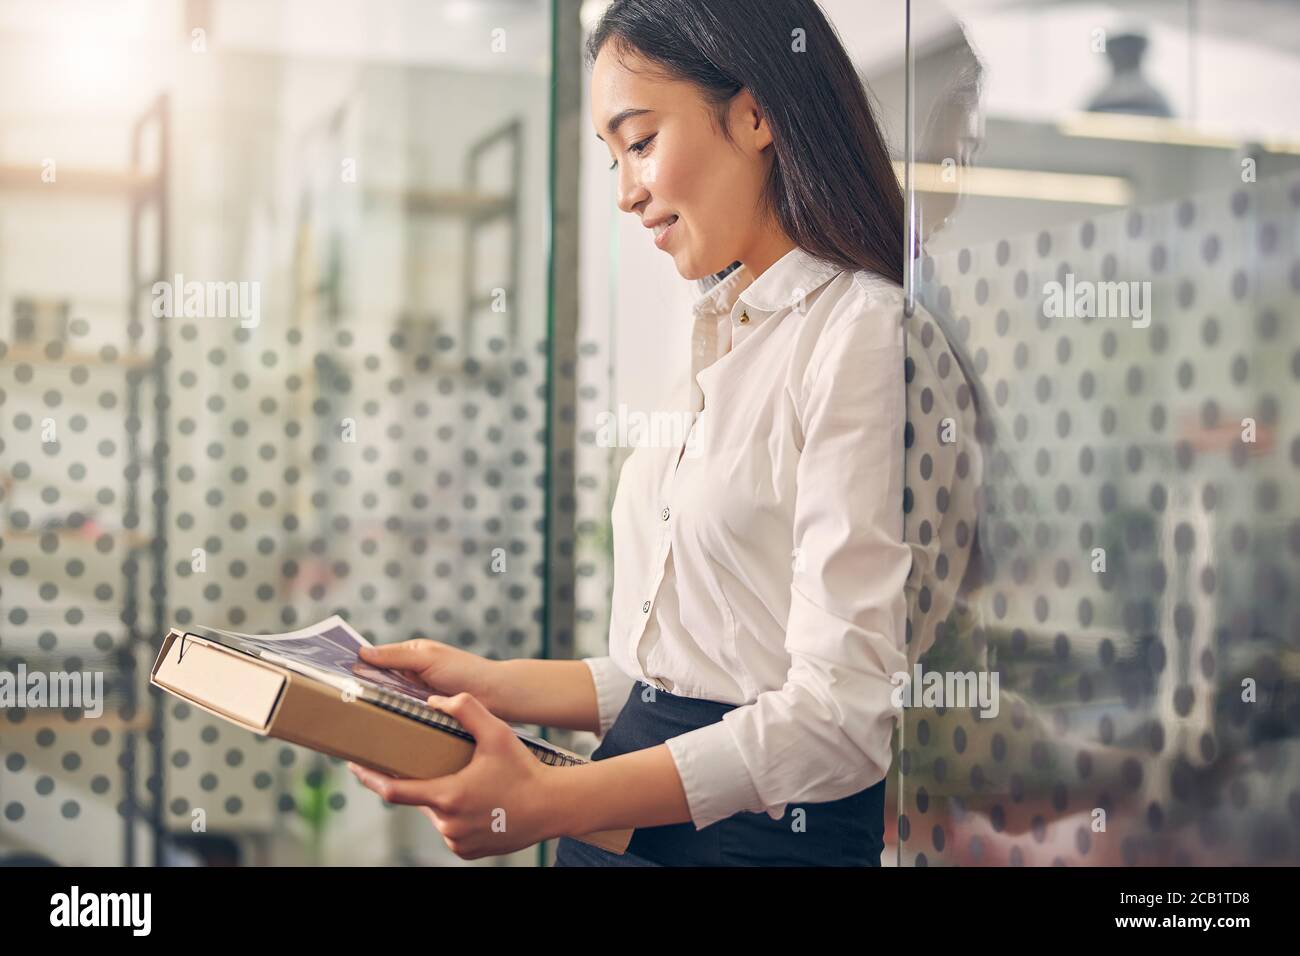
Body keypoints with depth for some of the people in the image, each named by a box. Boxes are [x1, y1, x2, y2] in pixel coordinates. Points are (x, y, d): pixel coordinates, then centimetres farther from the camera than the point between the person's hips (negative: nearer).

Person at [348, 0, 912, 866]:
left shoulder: (862, 337, -14)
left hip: (770, 831, -7)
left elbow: (842, 712, -22)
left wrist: (548, 803, -26)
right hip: (634, 825, 7)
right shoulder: (719, 341, 13)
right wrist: (491, 686, 6)